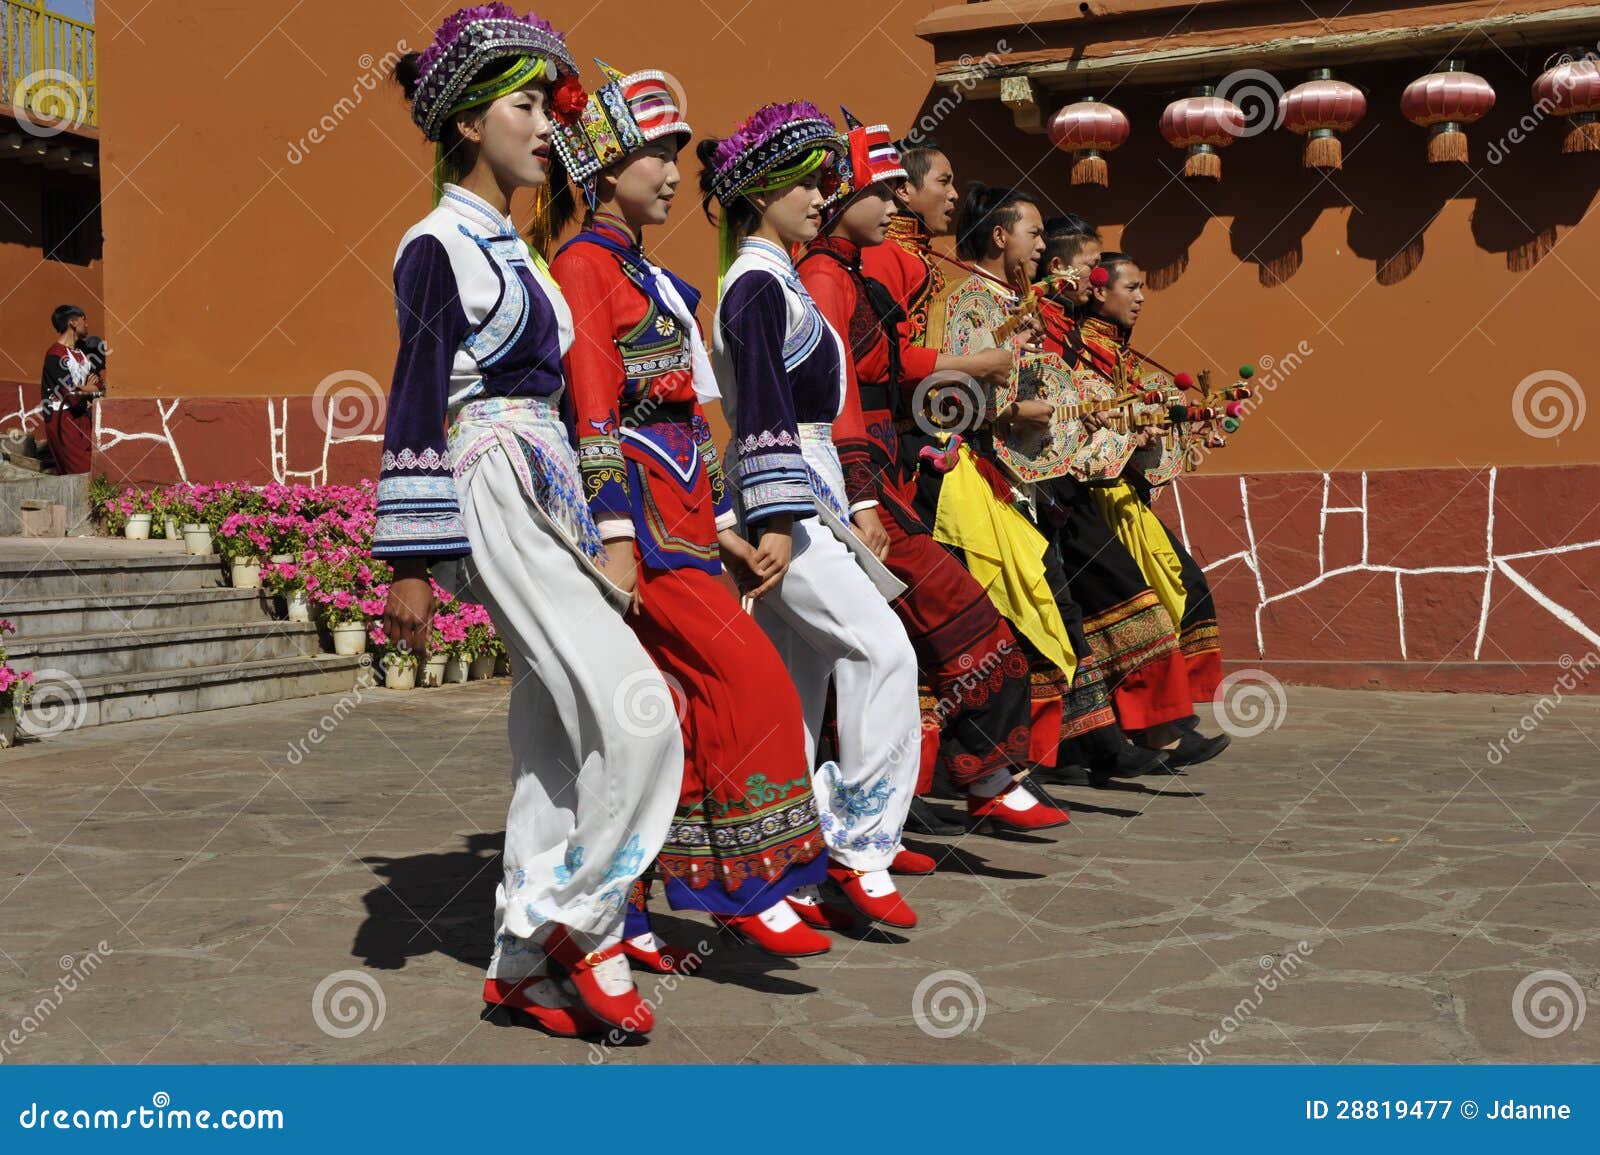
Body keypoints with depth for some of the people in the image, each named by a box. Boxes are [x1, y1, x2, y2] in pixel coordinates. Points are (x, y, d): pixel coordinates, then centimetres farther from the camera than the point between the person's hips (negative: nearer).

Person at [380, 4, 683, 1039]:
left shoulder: (513, 246, 19)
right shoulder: (441, 245, -7)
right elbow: (415, 407, -11)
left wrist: (593, 531, 23)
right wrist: (411, 562, -14)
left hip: (546, 499, 9)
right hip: (493, 499, -9)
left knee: (557, 740, 7)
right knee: (636, 713, -14)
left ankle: (527, 962, 15)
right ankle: (580, 927, 0)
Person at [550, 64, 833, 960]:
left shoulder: (656, 279, 22)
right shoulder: (586, 263, -5)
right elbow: (594, 411, -15)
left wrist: (726, 530, 17)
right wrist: (617, 539, -21)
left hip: (683, 514, 9)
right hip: (636, 509, -9)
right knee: (749, 675, -14)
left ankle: (619, 914, 12)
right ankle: (752, 886, -5)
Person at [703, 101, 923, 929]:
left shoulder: (781, 283, 22)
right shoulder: (757, 285, -8)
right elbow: (763, 410, -17)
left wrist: (848, 510, 25)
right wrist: (773, 520, -23)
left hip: (810, 509, 10)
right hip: (785, 505, -10)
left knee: (799, 691, 8)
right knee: (885, 648, -18)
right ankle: (859, 839, -12)